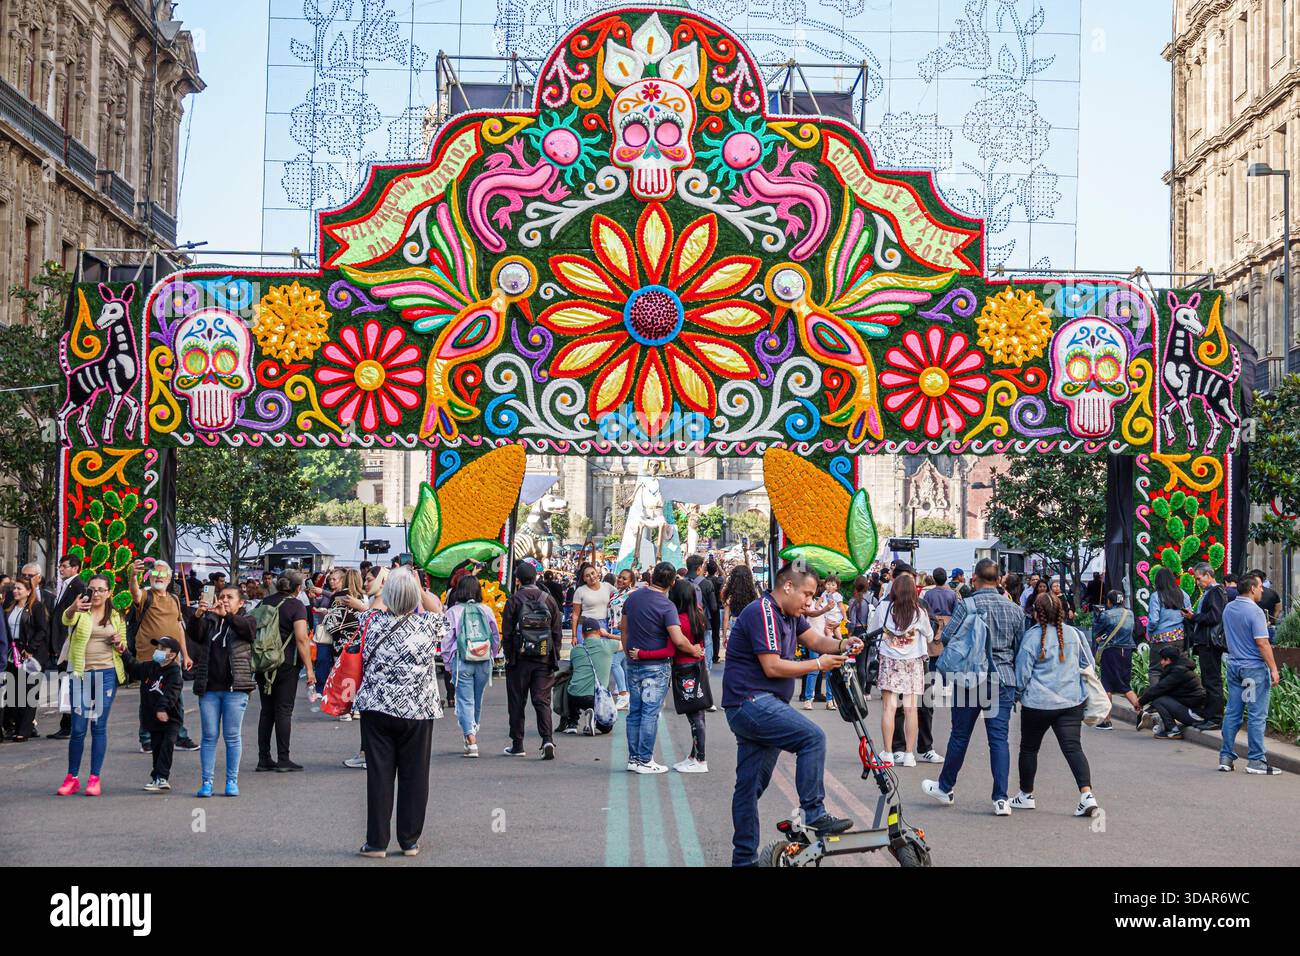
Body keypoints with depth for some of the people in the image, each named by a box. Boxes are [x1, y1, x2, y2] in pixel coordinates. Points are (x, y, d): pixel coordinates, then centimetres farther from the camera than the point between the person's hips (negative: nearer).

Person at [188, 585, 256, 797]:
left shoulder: (244, 621, 5)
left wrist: (226, 615, -33)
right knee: (209, 736, 3)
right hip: (209, 688, 2)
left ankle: (232, 781, 8)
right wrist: (198, 616, -24)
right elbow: (195, 637, -4)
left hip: (235, 688, -2)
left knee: (232, 736, 1)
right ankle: (206, 781, 5)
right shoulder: (209, 620, 12)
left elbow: (249, 630, -18)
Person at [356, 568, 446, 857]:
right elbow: (437, 607, 17)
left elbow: (376, 606, 19)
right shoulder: (427, 625, -8)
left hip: (377, 709, 0)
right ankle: (409, 841, 13)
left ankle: (377, 841, 7)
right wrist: (419, 586, 28)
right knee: (414, 776, 8)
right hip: (418, 713, 0)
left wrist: (385, 587, 33)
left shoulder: (375, 624, -7)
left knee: (379, 776, 4)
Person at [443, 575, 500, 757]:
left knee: (465, 701, -2)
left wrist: (447, 663, 7)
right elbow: (496, 638, 7)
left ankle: (471, 742, -12)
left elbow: (447, 640, -3)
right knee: (477, 700, 16)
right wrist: (491, 657, 20)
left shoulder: (453, 612, -4)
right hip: (484, 662, 3)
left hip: (462, 662, -3)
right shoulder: (486, 610, 2)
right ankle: (473, 733, 30)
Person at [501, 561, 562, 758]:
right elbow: (557, 632, 7)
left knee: (517, 702, 8)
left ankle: (517, 744, 12)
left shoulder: (514, 601, -5)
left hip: (520, 659, -2)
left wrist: (508, 655, 6)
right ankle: (547, 739, -14)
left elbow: (506, 632, -4)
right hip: (544, 659, 2)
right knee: (542, 700, 4)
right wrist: (555, 657, 13)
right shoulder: (549, 600, 4)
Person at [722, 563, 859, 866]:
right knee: (813, 737, -22)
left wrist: (841, 645, -8)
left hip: (753, 707, 10)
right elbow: (772, 667, -19)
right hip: (751, 702, -10)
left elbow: (815, 639, 13)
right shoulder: (762, 612, -16)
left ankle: (744, 858, 15)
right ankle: (813, 814, -19)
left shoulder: (788, 614, 15)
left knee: (750, 785, 11)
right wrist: (818, 664, -13)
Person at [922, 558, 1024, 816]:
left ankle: (945, 789, 26)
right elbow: (1020, 647, 9)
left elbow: (946, 638, -13)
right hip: (1004, 679, 3)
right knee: (999, 738, 2)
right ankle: (1001, 799, -4)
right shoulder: (1014, 609, 4)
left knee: (960, 735, 10)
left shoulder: (967, 606, -10)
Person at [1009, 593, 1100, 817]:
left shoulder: (1032, 636, -13)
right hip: (1072, 701, 4)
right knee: (1072, 747, -1)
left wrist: (1020, 690, 11)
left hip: (1038, 702, -4)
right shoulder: (1073, 633, 1)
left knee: (1029, 748, 14)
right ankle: (1087, 794, -17)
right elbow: (1088, 663, 14)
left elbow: (1022, 672, -7)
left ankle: (1026, 795, 25)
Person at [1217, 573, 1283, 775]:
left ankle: (1226, 757, 12)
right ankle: (1256, 760, -1)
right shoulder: (1254, 611, -16)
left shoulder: (1228, 609, 8)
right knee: (1257, 715, -2)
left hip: (1234, 665, 7)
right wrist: (1273, 669, -14)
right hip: (1254, 668, -7)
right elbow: (1262, 644, -19)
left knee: (1232, 712, 10)